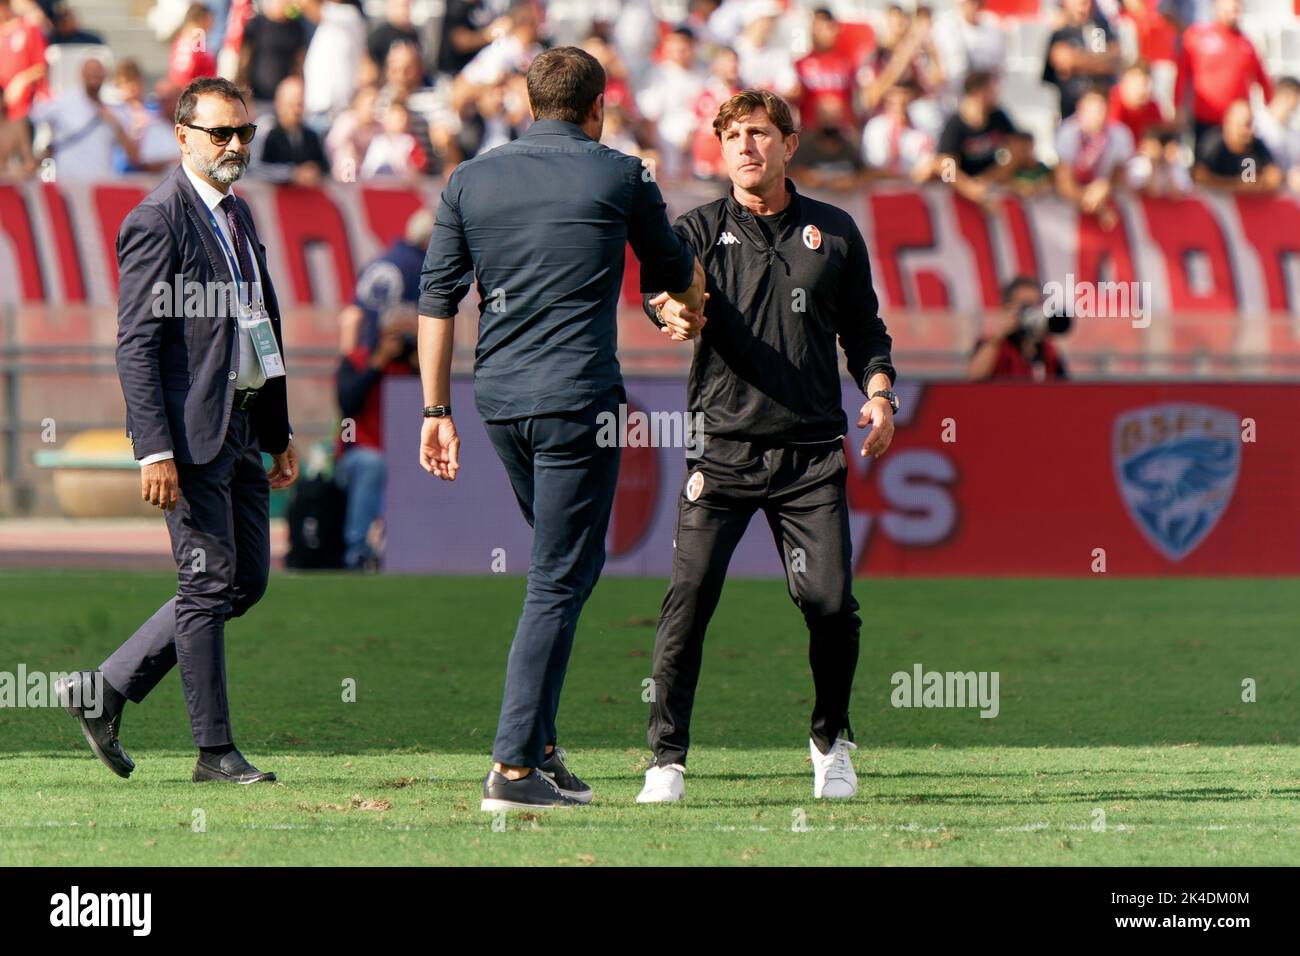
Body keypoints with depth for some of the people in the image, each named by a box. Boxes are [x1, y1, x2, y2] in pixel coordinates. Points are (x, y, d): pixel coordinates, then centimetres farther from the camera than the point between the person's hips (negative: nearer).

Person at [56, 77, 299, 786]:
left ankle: (108, 690, 18)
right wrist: (155, 450, -21)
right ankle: (214, 752, 3)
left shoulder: (238, 214, 16)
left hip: (242, 424, 9)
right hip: (191, 430, -9)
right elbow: (136, 345, -15)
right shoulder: (156, 221, -11)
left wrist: (280, 433, 21)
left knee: (247, 580, 10)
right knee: (211, 583, -4)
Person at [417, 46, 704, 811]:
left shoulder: (472, 180, 10)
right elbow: (674, 275, 17)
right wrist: (699, 298, 40)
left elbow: (437, 299, 6)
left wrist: (437, 410, 10)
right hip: (577, 398, -5)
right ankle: (516, 763, -10)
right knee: (562, 581, -4)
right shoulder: (620, 176, 1)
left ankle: (541, 745, 16)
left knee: (562, 566, 20)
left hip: (498, 401, 5)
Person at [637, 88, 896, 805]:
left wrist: (879, 394, 2)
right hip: (723, 446, -1)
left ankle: (830, 740, 19)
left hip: (811, 452, 1)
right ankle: (667, 756, -2)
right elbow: (662, 284, -15)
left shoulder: (834, 232, 12)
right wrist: (674, 311, -38)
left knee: (830, 604, -6)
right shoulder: (701, 229, 5)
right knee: (689, 598, -12)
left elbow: (863, 328, 19)